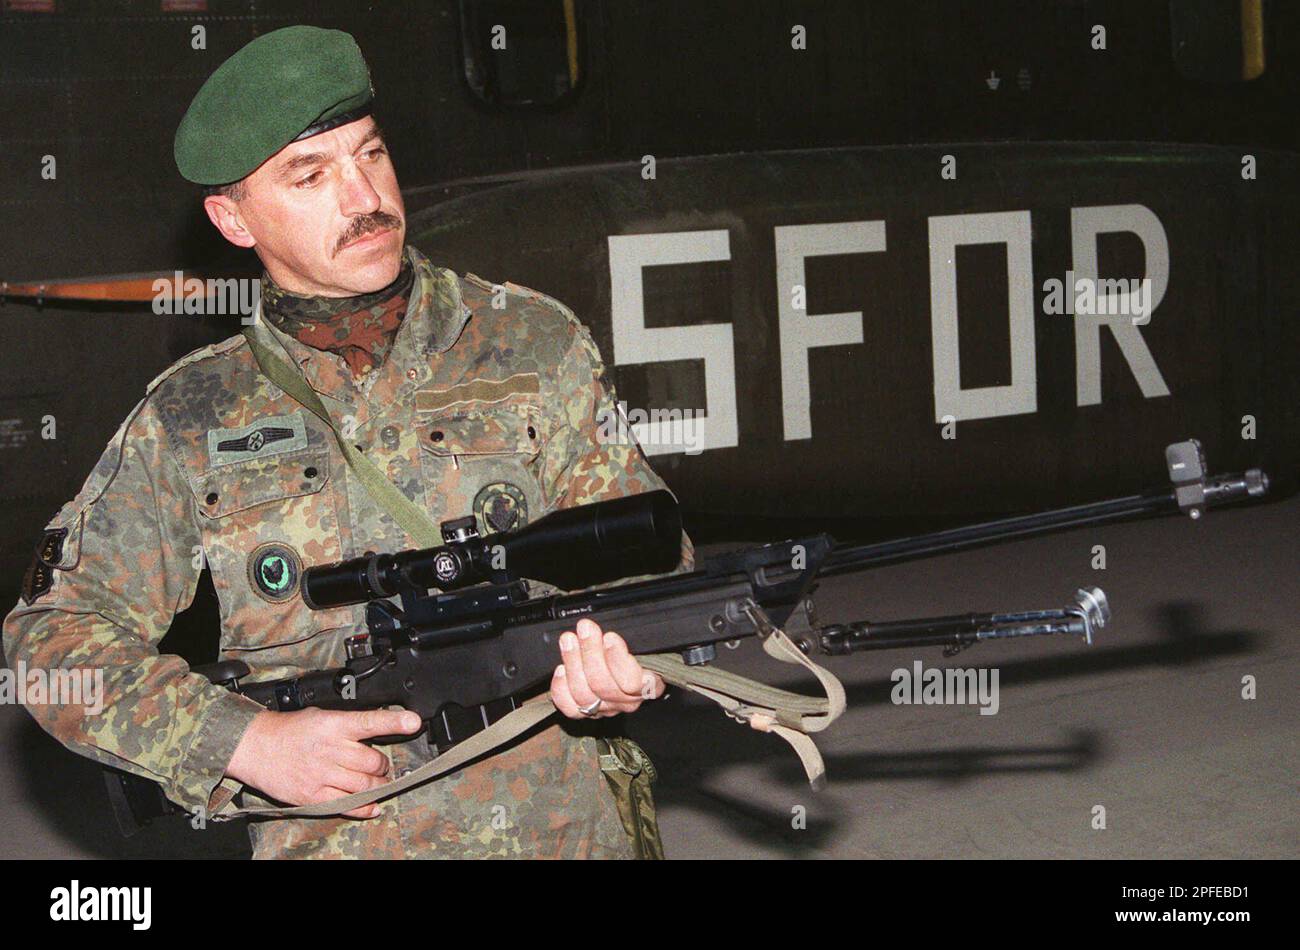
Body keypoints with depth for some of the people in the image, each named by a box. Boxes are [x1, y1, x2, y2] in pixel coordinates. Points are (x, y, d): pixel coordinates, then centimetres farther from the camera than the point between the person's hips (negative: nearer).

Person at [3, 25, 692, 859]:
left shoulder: (534, 342, 1)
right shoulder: (192, 416, 1)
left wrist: (625, 652, -23)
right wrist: (244, 742, -12)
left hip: (562, 829, 1)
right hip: (325, 837, -1)